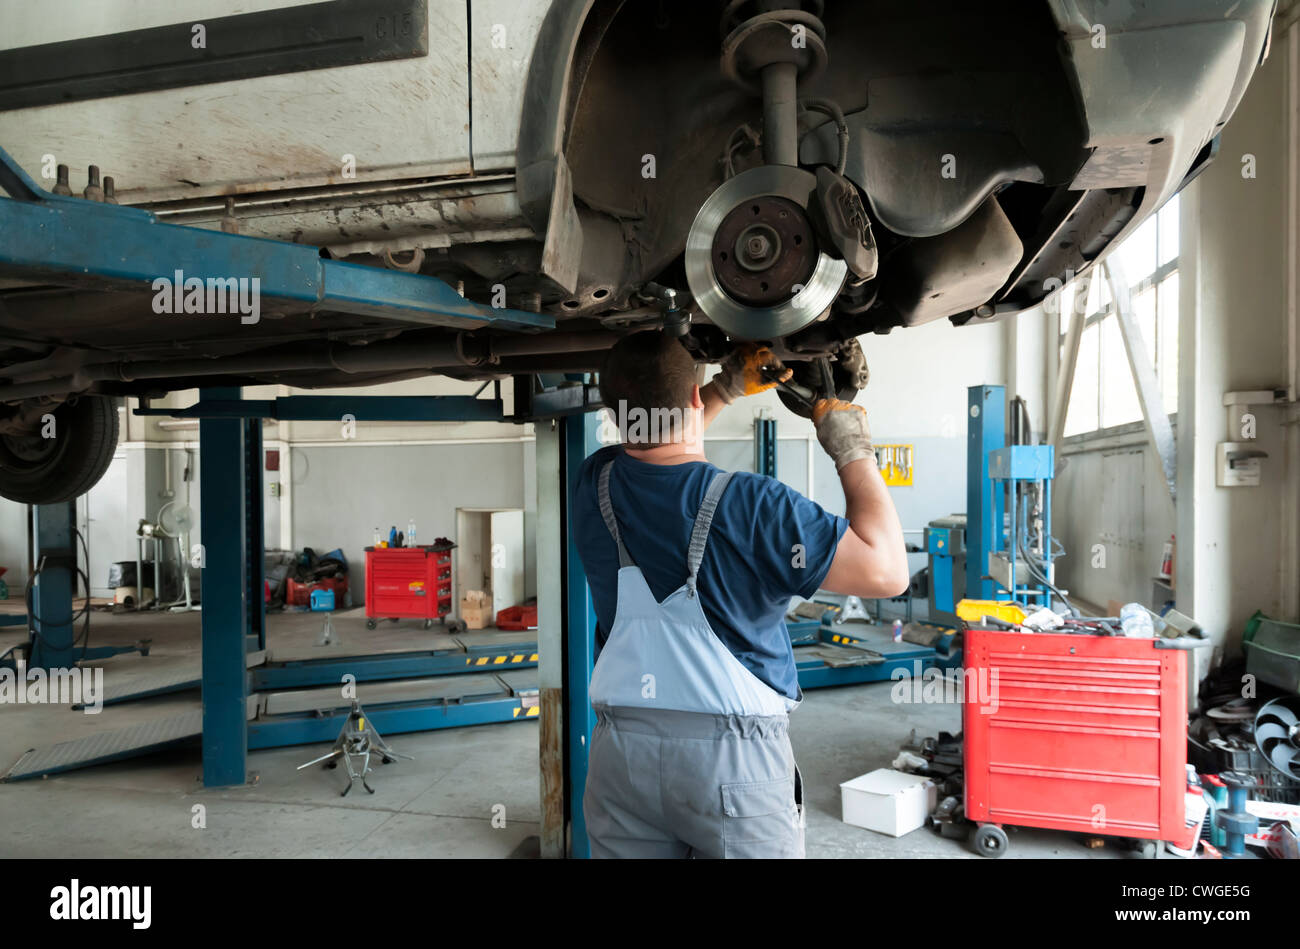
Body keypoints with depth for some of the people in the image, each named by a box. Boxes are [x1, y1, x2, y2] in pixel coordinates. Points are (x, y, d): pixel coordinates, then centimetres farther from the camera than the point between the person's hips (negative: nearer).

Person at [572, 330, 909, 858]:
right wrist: (852, 449, -7)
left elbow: (652, 447, 21)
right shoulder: (748, 507, -20)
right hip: (734, 756, -4)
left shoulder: (595, 485, -4)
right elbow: (886, 569, -17)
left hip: (620, 751, 4)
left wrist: (730, 386, 20)